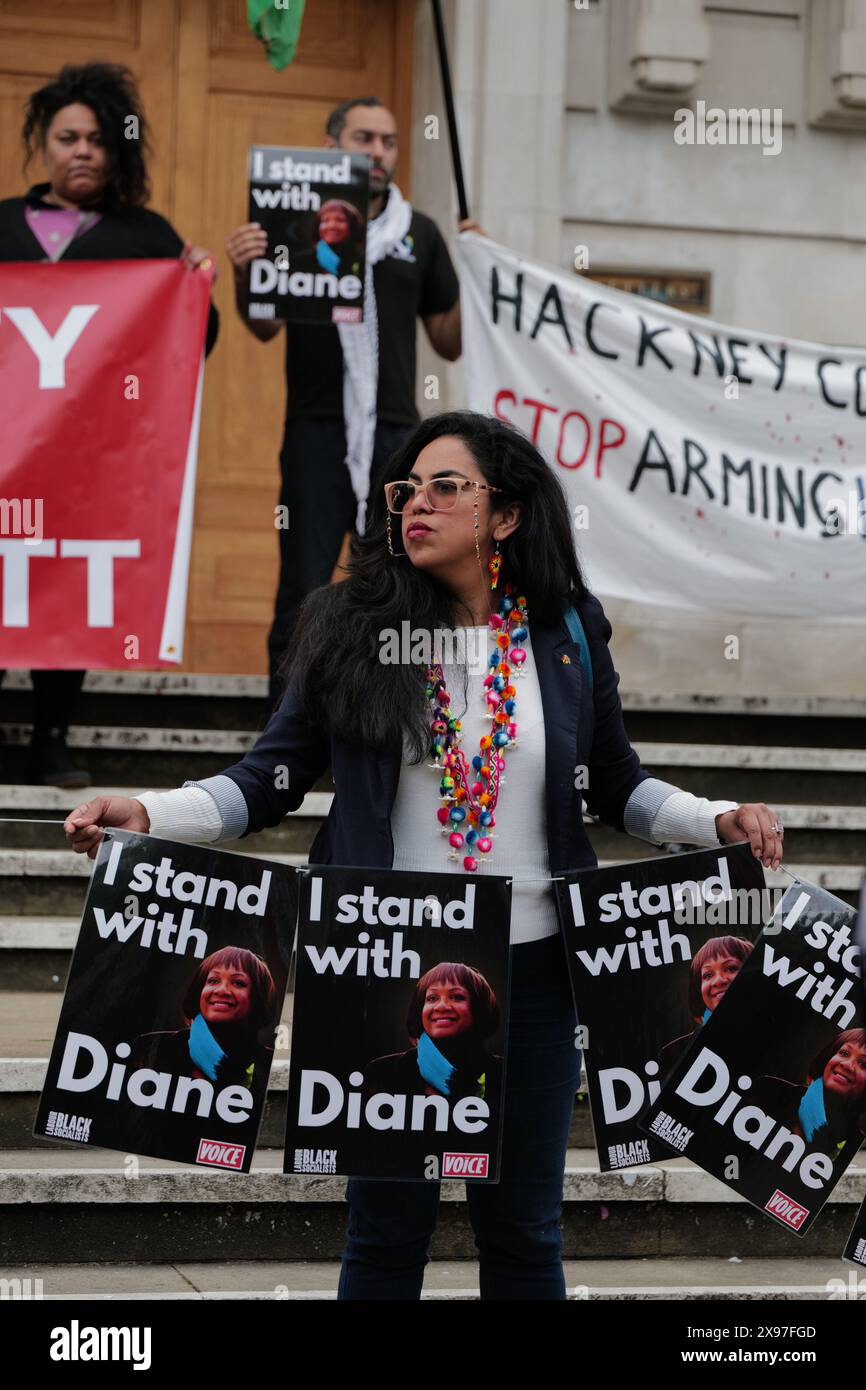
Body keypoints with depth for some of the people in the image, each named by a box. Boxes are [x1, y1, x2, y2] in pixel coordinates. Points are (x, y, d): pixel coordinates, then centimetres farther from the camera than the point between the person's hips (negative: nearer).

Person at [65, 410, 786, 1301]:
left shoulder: (566, 633, 2)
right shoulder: (353, 629, -2)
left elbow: (615, 784, 12)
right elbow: (269, 779, -1)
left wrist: (717, 820, -3)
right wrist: (150, 812, -15)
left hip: (530, 969, 1)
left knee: (523, 1229, 12)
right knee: (387, 1226, 10)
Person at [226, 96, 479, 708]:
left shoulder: (419, 233, 13)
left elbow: (450, 343, 13)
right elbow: (265, 327, 4)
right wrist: (245, 273, -14)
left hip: (396, 433, 3)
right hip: (317, 430, -3)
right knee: (304, 593, -3)